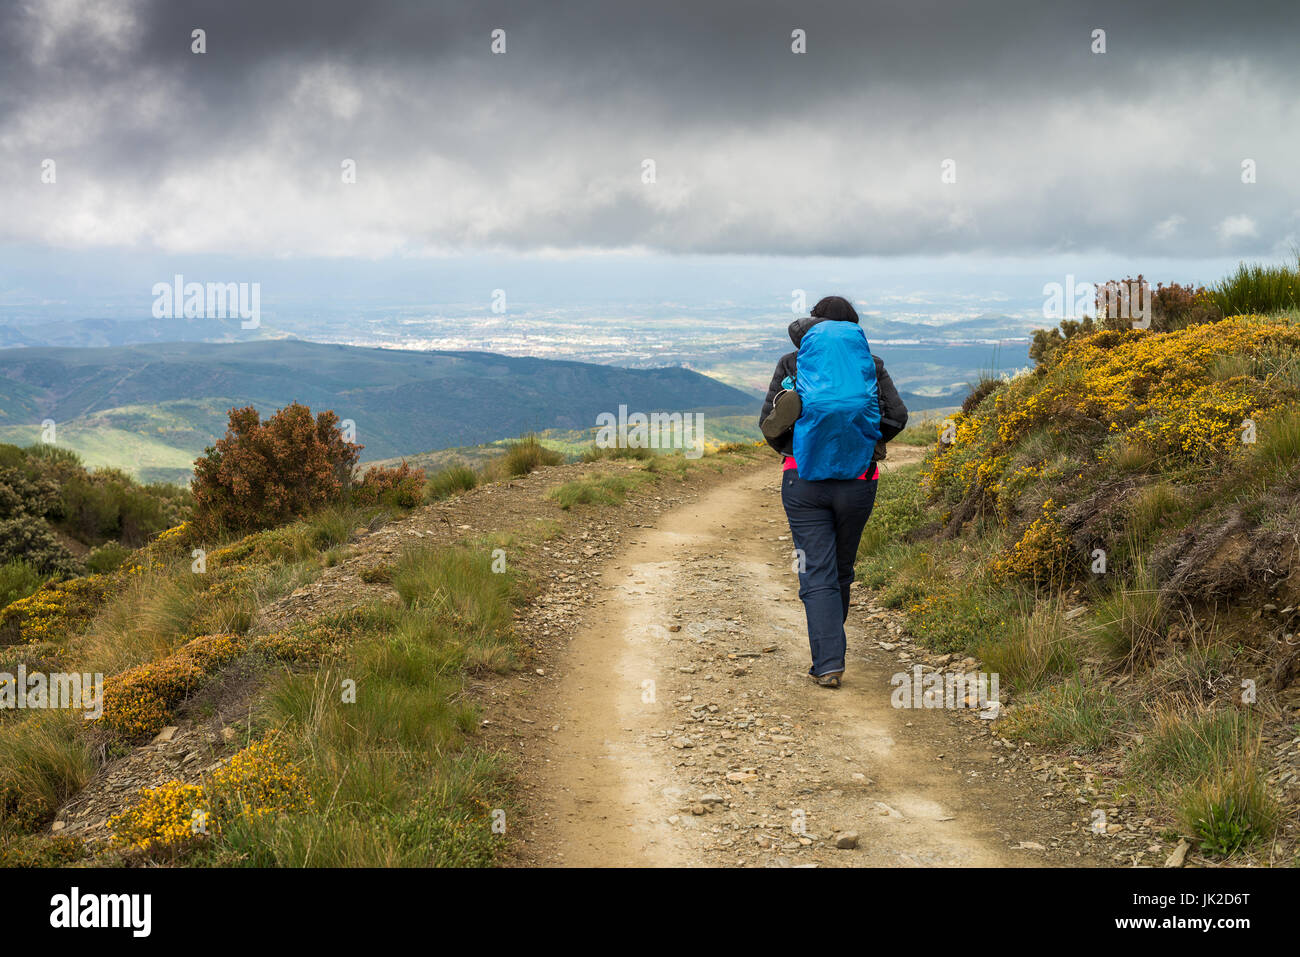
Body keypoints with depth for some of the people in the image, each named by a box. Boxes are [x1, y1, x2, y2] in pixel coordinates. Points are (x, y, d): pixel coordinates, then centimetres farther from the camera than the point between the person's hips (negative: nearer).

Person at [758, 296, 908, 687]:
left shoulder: (792, 364, 2)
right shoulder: (871, 364, 3)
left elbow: (769, 421, 0)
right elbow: (897, 417, -2)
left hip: (804, 480, -1)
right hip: (857, 482, 1)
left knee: (817, 574, -1)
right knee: (842, 570, 18)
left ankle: (827, 664, -12)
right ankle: (831, 650, 33)